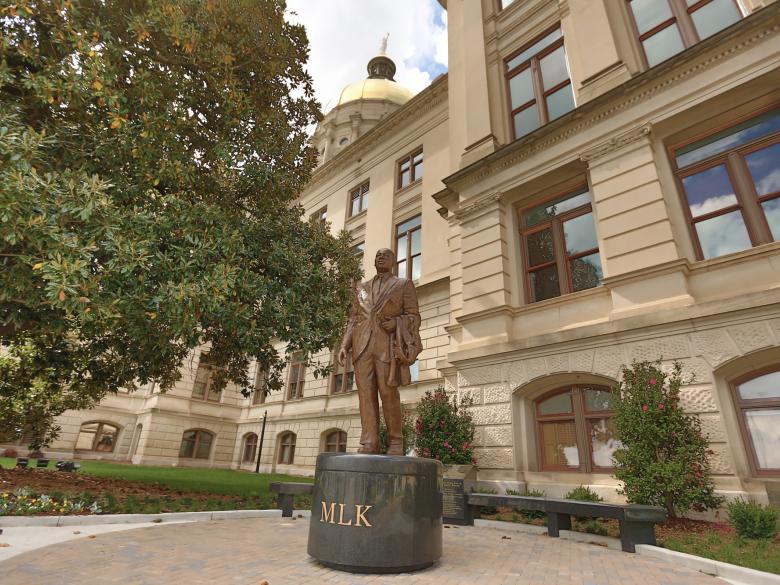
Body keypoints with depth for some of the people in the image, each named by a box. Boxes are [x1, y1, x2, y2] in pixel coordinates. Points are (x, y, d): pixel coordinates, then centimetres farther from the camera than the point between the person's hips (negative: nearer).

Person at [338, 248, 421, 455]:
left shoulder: (404, 285, 11)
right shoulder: (362, 288, 21)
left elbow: (414, 317, 5)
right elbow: (353, 320, 17)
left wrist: (396, 322, -16)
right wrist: (344, 345, 3)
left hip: (387, 345, -3)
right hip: (362, 345, 3)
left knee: (388, 393, -8)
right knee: (366, 393, -3)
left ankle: (396, 442, 6)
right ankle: (369, 443, -1)